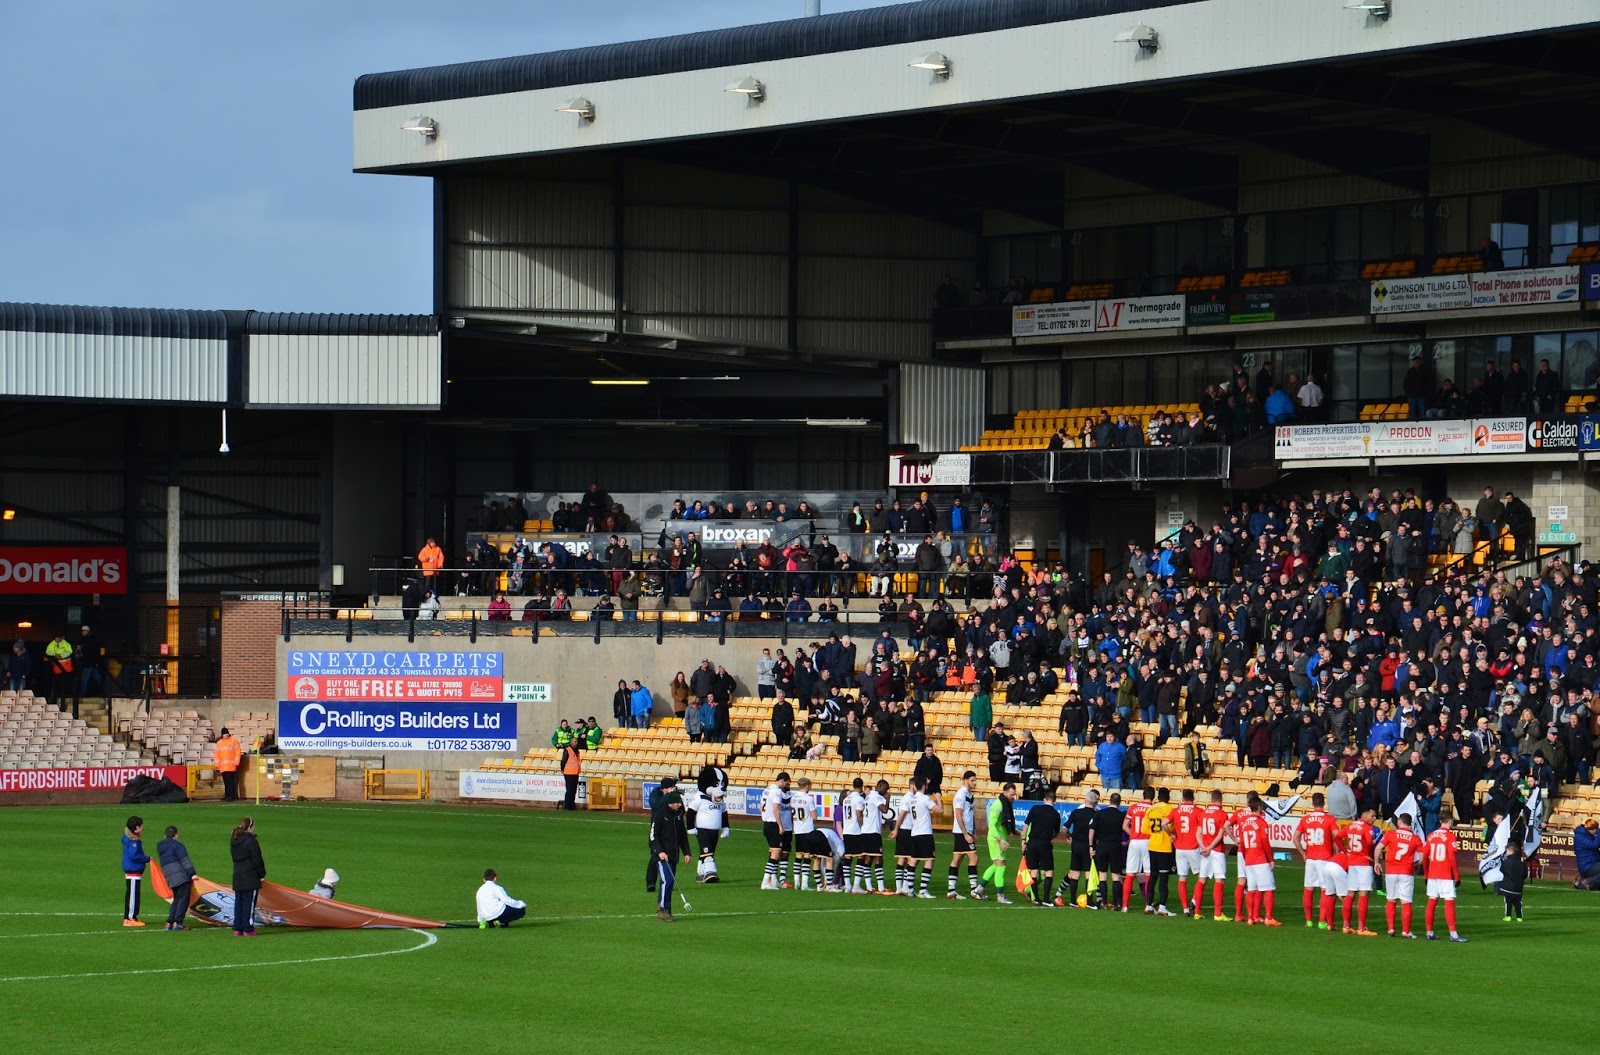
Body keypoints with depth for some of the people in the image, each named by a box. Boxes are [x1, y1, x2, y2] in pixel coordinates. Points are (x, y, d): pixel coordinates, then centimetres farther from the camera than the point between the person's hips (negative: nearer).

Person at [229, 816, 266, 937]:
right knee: (249, 902, -4)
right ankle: (248, 929, -4)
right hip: (250, 877, -7)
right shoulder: (250, 841, -13)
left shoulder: (234, 841, 11)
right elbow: (257, 859, -12)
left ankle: (237, 928, 11)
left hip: (237, 876, 7)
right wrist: (262, 874, 1)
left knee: (238, 902, 11)